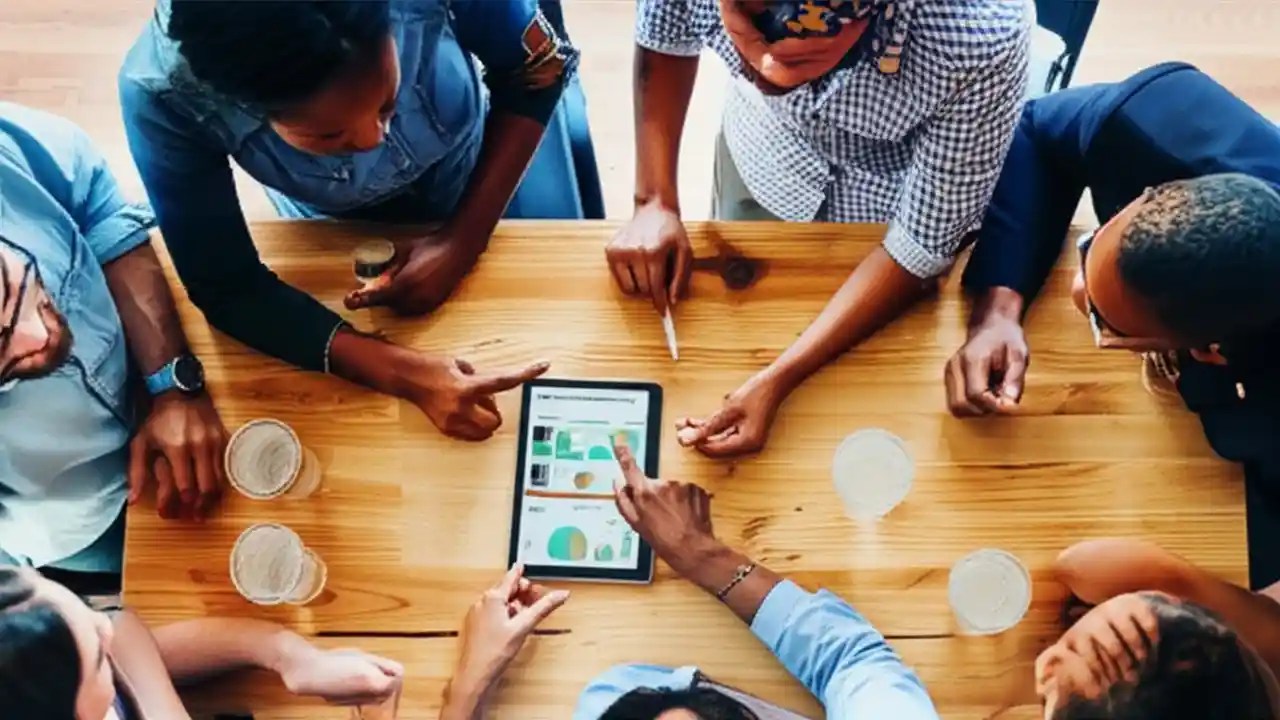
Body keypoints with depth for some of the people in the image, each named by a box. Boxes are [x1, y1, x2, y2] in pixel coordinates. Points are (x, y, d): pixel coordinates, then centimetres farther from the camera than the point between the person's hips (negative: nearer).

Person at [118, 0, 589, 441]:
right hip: (336, 223, 0)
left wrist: (465, 236, -28)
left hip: (482, 172, 1)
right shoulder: (164, 96, -40)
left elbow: (541, 69, -21)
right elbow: (227, 290, -29)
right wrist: (402, 374, -42)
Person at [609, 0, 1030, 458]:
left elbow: (923, 243, -30)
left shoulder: (985, 38, -44)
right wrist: (654, 201, -22)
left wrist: (777, 382, -37)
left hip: (899, 195, -2)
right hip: (759, 154, 2)